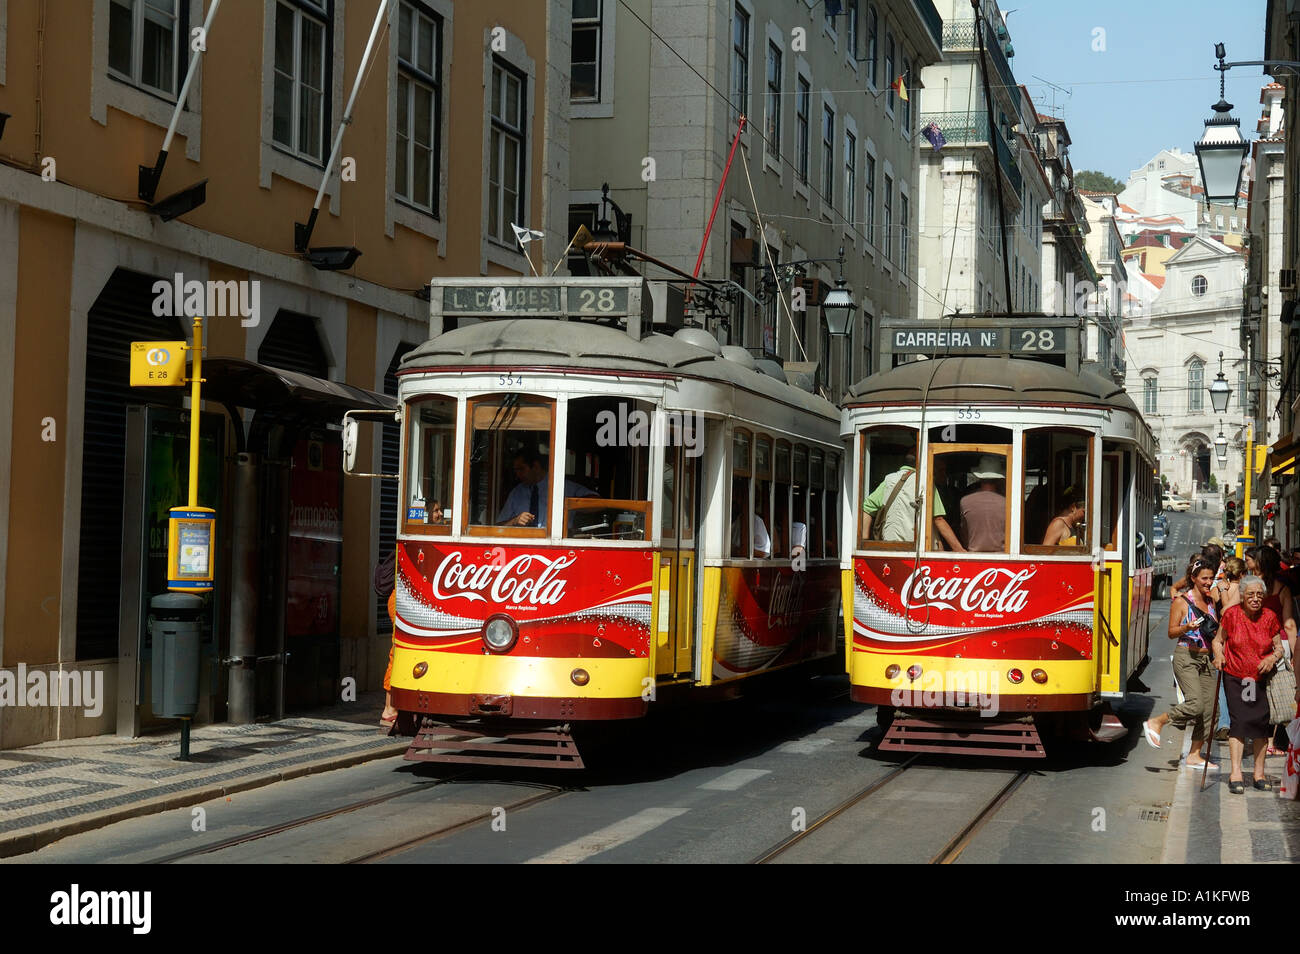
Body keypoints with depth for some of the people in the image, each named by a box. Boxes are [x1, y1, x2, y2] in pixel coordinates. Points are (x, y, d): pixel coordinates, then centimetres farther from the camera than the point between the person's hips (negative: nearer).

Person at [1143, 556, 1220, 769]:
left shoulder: (1211, 602, 15)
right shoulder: (1181, 602, -3)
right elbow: (1171, 632, -5)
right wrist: (1186, 628, -23)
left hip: (1206, 658, 7)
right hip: (1186, 657, -7)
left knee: (1207, 709, 2)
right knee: (1195, 704, -21)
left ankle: (1194, 755, 9)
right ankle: (1156, 723, -3)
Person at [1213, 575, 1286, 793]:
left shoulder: (1270, 617, 0)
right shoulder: (1232, 615, -4)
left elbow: (1279, 647, 7)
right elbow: (1218, 640, 7)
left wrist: (1272, 658, -13)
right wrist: (1218, 654, -12)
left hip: (1263, 678, 2)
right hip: (1236, 677, -2)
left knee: (1261, 722, 1)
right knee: (1239, 721, -12)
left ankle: (1259, 773, 13)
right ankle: (1236, 773, -12)